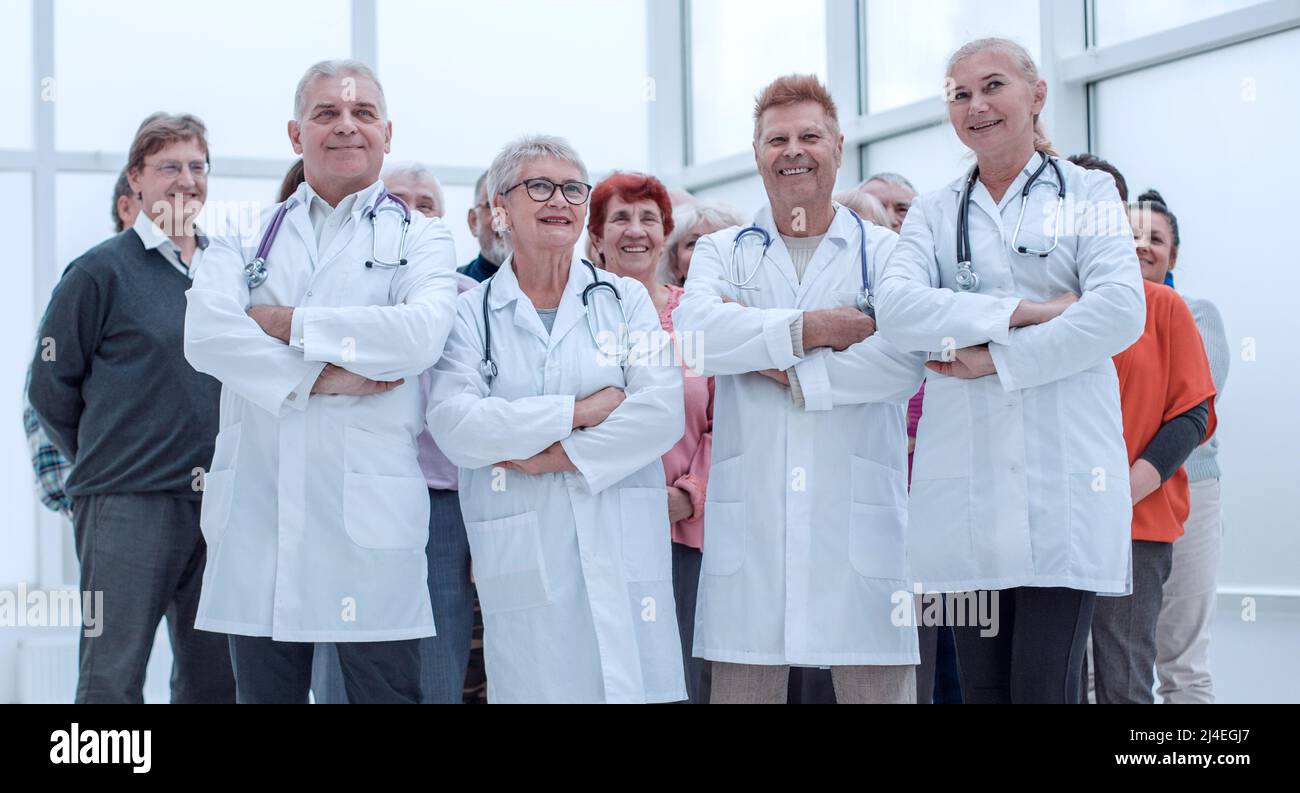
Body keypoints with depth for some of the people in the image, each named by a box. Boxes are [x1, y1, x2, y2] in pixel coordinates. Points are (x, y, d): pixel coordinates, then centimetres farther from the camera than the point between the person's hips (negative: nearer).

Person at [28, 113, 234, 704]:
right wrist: (106, 459, 6)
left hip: (216, 503, 5)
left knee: (215, 676, 10)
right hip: (127, 506, -5)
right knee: (112, 679, -2)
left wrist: (215, 467, 13)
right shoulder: (100, 272, -3)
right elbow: (50, 388, 0)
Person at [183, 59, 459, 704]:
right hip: (256, 504, 2)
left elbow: (423, 333, -11)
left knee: (385, 689, -1)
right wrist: (319, 378, -13)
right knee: (262, 691, 8)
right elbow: (205, 333, -3)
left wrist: (288, 324, -7)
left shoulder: (420, 237, 10)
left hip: (370, 509, -2)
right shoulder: (246, 235, 15)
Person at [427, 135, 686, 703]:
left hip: (625, 547, 1)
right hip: (523, 559, -1)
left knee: (636, 683, -4)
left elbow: (663, 410, -3)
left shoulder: (625, 299, 11)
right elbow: (453, 425, -8)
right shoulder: (470, 312, 8)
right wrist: (579, 411, -9)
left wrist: (558, 456, -10)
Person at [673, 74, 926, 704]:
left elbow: (905, 360, -8)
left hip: (860, 522, -1)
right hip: (749, 526, 1)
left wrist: (782, 369, -8)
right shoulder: (721, 252, 16)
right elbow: (693, 330, -6)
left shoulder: (885, 252, 10)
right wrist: (810, 330, -10)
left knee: (879, 684, -3)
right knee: (742, 684, 2)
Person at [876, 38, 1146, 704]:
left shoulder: (1086, 192, 9)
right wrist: (1024, 311, -12)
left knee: (1043, 683, -9)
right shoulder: (934, 214, 15)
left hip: (1064, 471, -3)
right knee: (982, 684, 4)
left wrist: (995, 359, -10)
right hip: (965, 479, 3)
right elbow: (896, 310, -4)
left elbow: (1121, 311, -8)